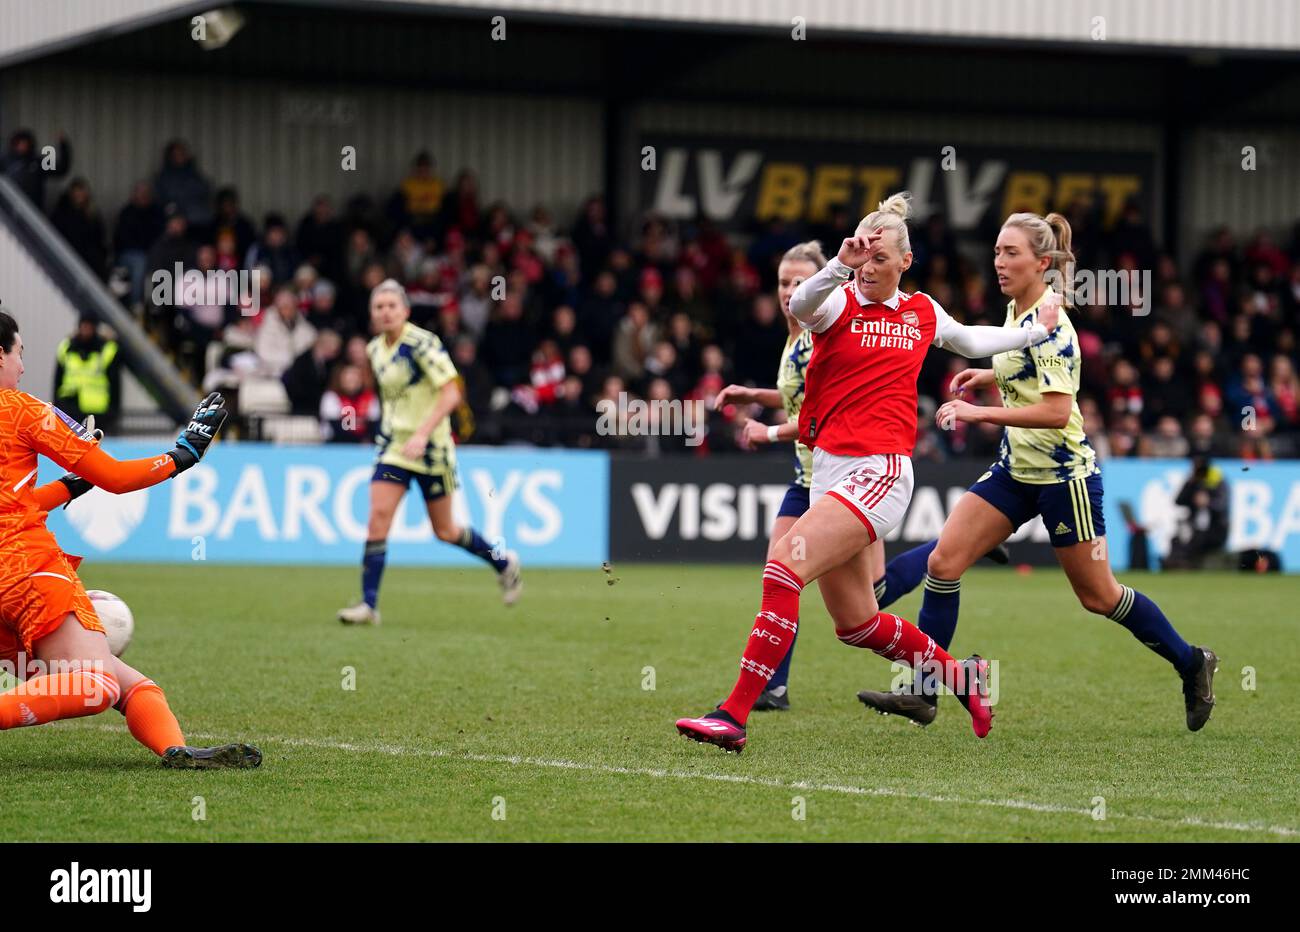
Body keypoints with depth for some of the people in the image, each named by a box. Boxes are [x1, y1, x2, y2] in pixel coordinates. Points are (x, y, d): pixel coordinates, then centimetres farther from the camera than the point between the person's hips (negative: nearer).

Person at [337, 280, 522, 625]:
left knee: (444, 531, 6)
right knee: (378, 517, -11)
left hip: (430, 448, -5)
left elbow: (451, 393, -21)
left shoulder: (422, 344, -16)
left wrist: (421, 434, -29)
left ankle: (503, 562, 32)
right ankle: (368, 604, -11)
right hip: (393, 444, 5)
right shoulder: (375, 350, 5)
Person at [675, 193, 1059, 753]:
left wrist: (1036, 333, 38)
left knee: (783, 568, -23)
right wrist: (841, 265, -40)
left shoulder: (922, 313, 10)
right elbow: (800, 305, -23)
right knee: (855, 624, 9)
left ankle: (735, 715, -26)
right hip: (828, 470, 3)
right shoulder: (839, 303, 4)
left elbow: (970, 342, 34)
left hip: (880, 471, -3)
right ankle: (960, 675, 34)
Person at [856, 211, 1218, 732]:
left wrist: (982, 413, -28)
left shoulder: (1049, 324, -20)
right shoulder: (1016, 311, 6)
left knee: (1098, 596, 3)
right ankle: (923, 693, -3)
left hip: (1063, 474, -9)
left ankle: (1192, 664, 24)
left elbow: (1057, 411, -28)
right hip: (1017, 469, 9)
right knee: (943, 562, -5)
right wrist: (991, 377, 10)